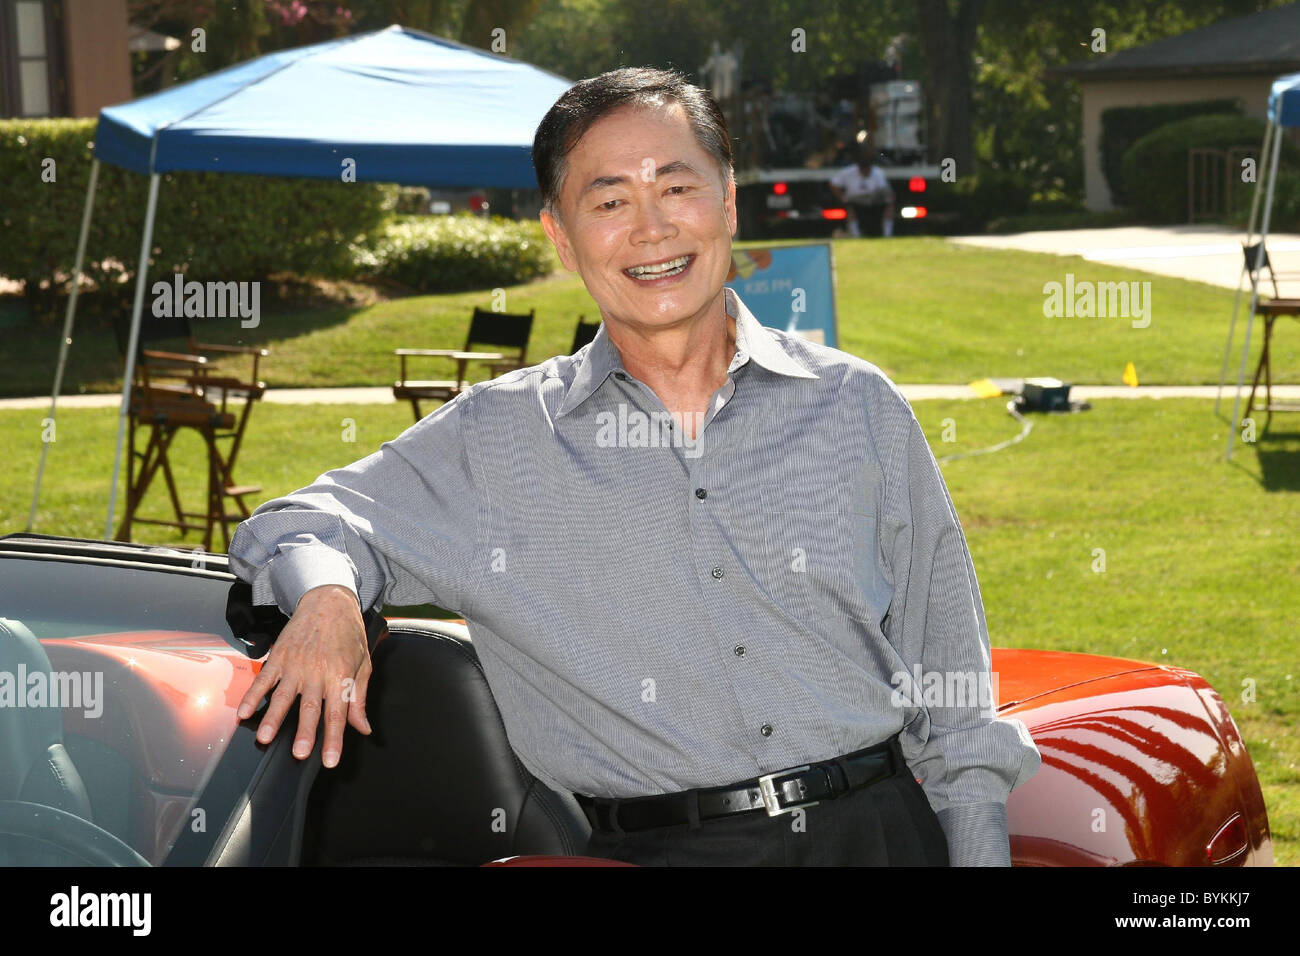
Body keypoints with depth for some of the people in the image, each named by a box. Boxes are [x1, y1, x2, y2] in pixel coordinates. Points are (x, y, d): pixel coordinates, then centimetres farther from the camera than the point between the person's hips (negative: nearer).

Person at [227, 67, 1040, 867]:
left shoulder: (859, 407, 11)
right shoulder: (496, 440, 8)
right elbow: (307, 523, 14)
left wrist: (980, 855, 5)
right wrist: (325, 594, -9)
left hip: (876, 834, 0)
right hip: (653, 848, 0)